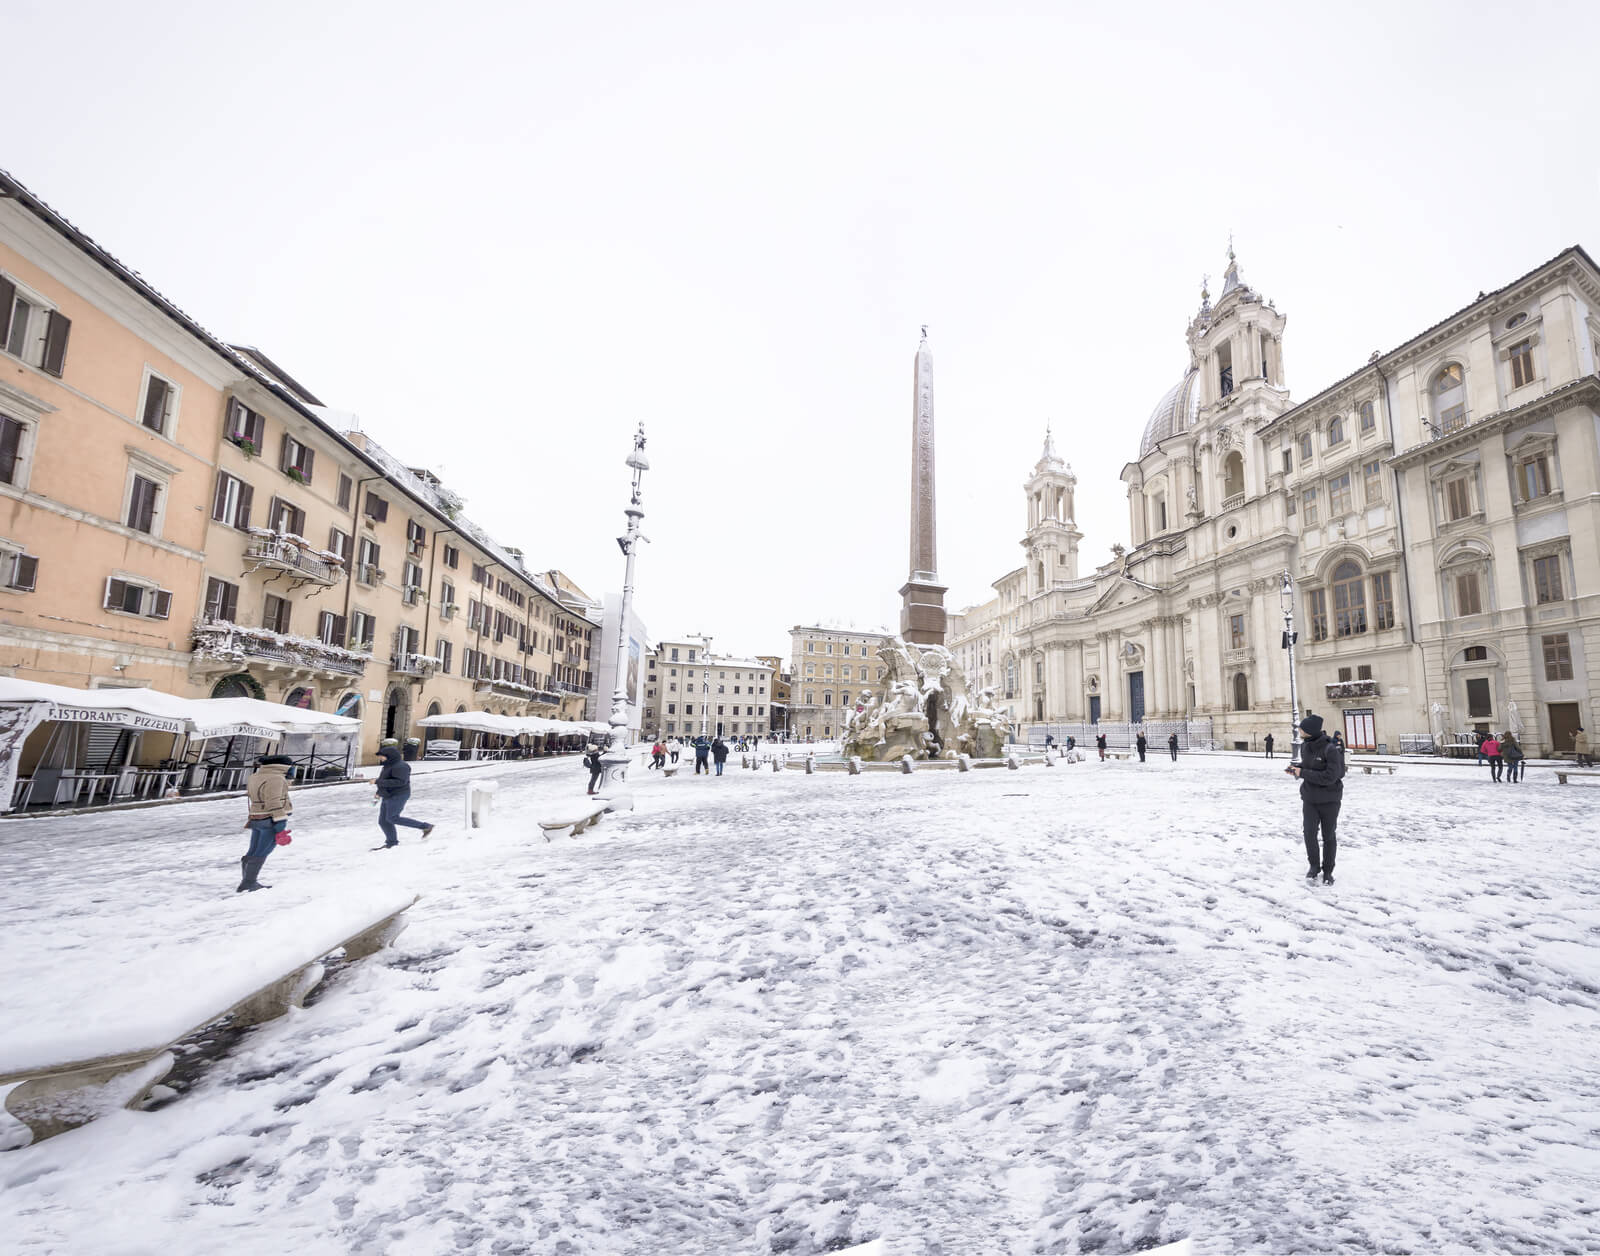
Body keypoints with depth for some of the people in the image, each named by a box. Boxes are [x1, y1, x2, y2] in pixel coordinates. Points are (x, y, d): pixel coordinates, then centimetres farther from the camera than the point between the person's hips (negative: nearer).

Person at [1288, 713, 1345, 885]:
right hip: (1309, 798, 4)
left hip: (1329, 800, -4)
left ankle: (1328, 871, 25)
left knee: (1329, 836, 9)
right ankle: (1314, 865, 18)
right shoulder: (1305, 746, -1)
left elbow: (1329, 777, -26)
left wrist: (1302, 773, -23)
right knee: (1309, 832, -4)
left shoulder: (1330, 749, -22)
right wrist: (1296, 766, -4)